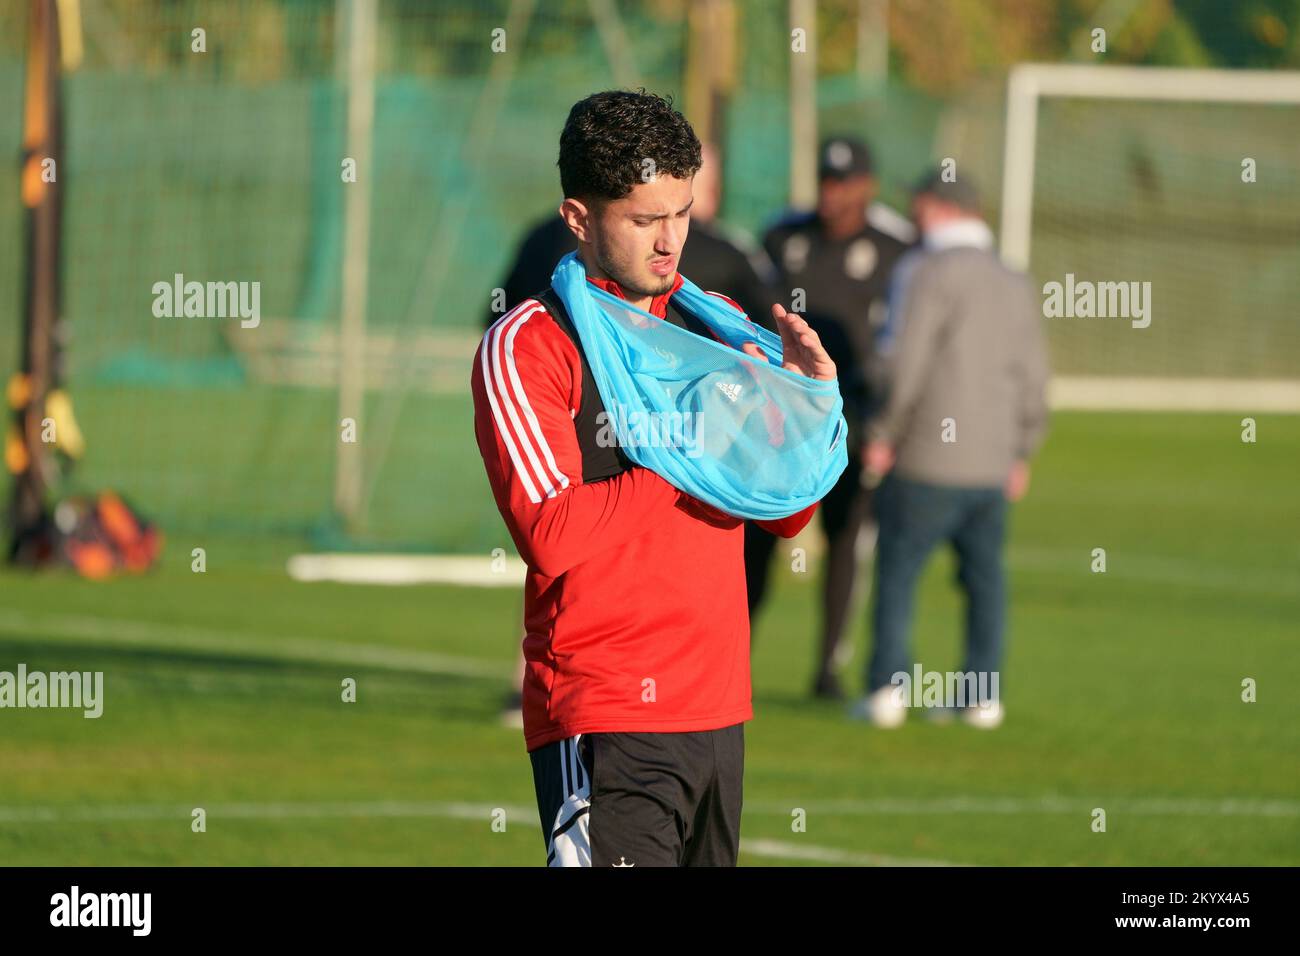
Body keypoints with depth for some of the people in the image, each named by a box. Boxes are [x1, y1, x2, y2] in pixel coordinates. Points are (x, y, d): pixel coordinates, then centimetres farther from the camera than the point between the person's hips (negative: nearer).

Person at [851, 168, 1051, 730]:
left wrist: (883, 433, -8)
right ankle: (984, 694, 10)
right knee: (984, 576, 13)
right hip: (991, 463, 6)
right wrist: (1021, 453, 21)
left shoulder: (933, 273, -10)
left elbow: (907, 363, -17)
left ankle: (886, 688, -4)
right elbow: (1032, 378, 14)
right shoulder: (1015, 285, 12)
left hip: (928, 458, -6)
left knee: (897, 571, 2)